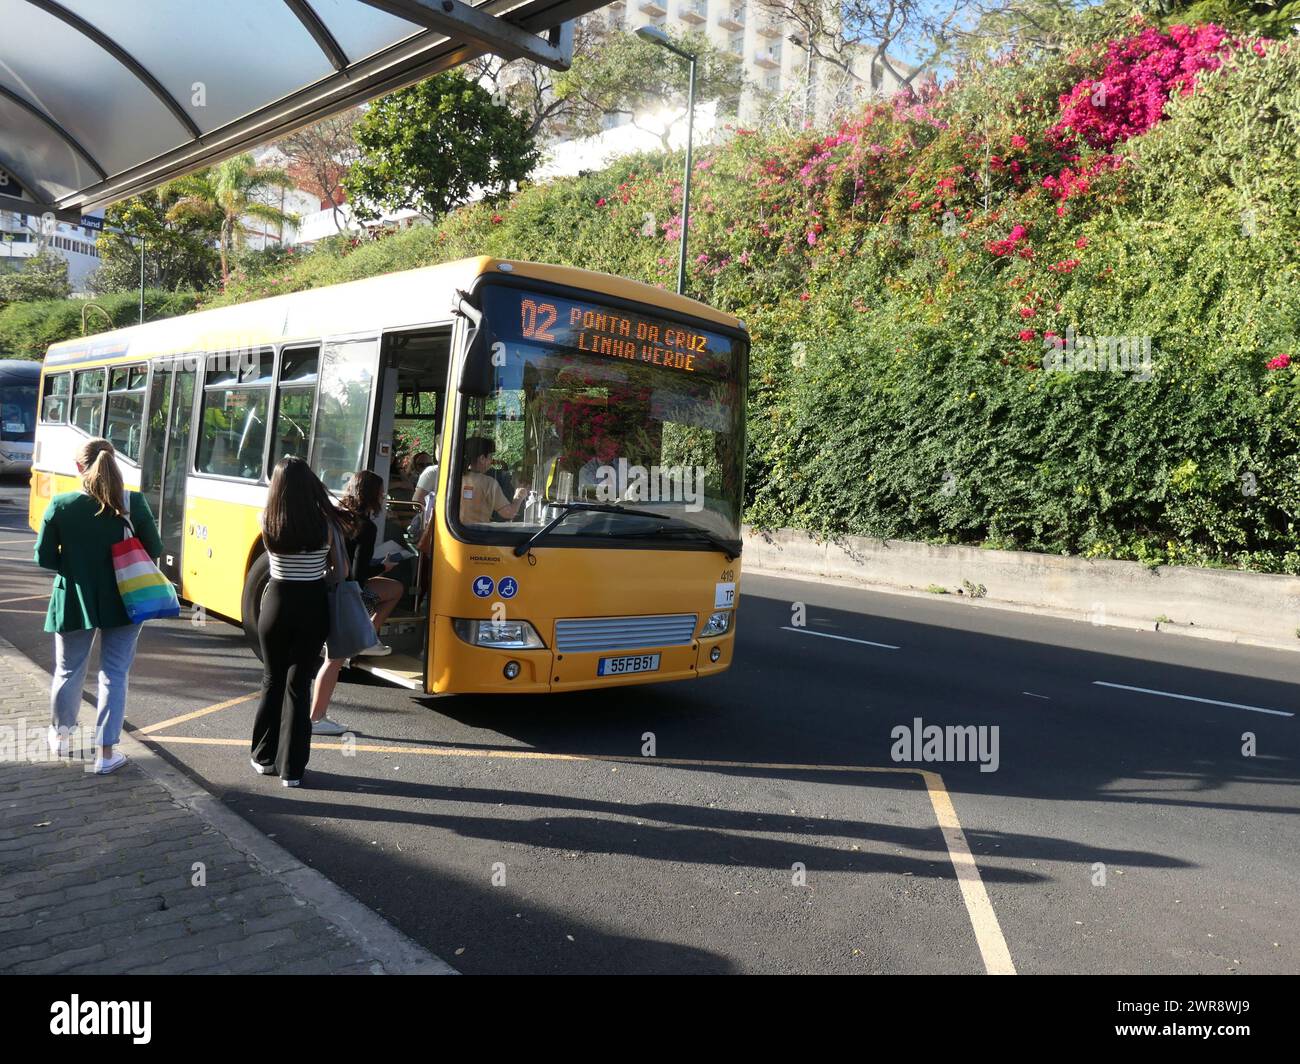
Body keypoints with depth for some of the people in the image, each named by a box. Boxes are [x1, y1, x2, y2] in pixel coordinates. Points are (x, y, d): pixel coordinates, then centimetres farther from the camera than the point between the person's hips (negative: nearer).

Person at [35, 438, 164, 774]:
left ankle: (61, 737, 40)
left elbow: (44, 557, -5)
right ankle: (105, 752, 9)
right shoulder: (134, 503, -11)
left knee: (68, 672, 19)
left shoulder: (60, 505, -10)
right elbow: (154, 549, -3)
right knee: (114, 675, 7)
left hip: (74, 601, 1)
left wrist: (74, 565, 12)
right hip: (123, 601, -1)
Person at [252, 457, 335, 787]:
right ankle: (292, 768, 8)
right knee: (299, 685, 5)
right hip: (312, 607, -1)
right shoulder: (324, 524, -10)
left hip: (277, 604, 1)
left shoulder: (267, 522, -8)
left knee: (272, 682, 18)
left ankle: (265, 757, 29)